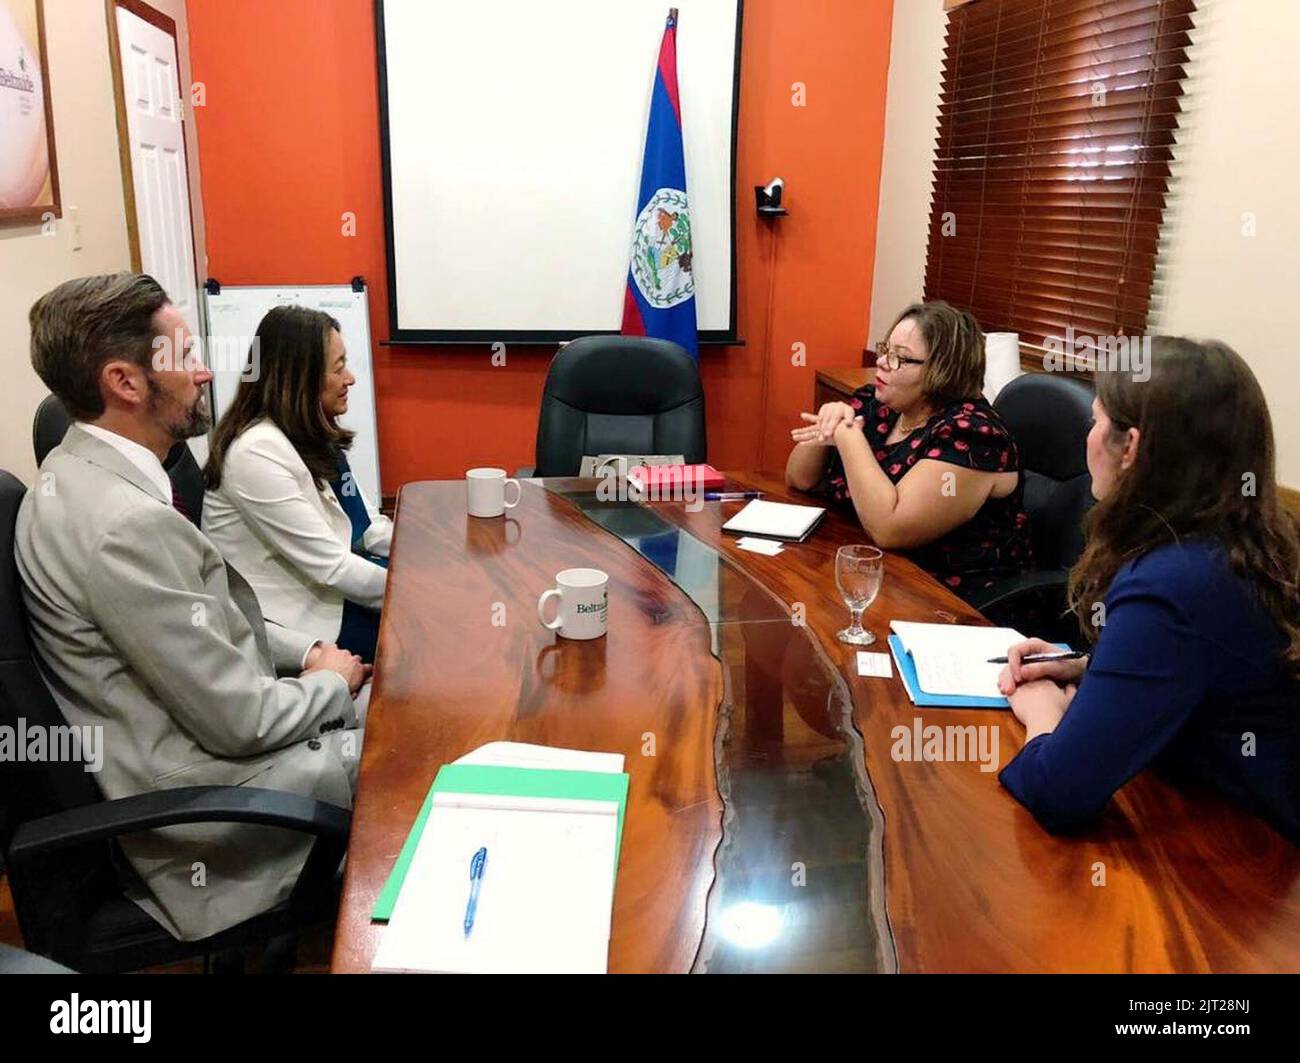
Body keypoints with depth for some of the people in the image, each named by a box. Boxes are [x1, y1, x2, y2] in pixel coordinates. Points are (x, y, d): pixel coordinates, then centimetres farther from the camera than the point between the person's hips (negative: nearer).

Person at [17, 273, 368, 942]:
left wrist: (302, 651, 4)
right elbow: (240, 722, -25)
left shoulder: (80, 470, 1)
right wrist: (331, 681, -7)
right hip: (201, 791, -9)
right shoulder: (126, 523, -30)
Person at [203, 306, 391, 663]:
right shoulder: (257, 451, -23)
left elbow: (365, 524, 6)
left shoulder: (312, 435, 5)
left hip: (324, 585, 8)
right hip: (292, 618, -8)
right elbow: (329, 566, -24)